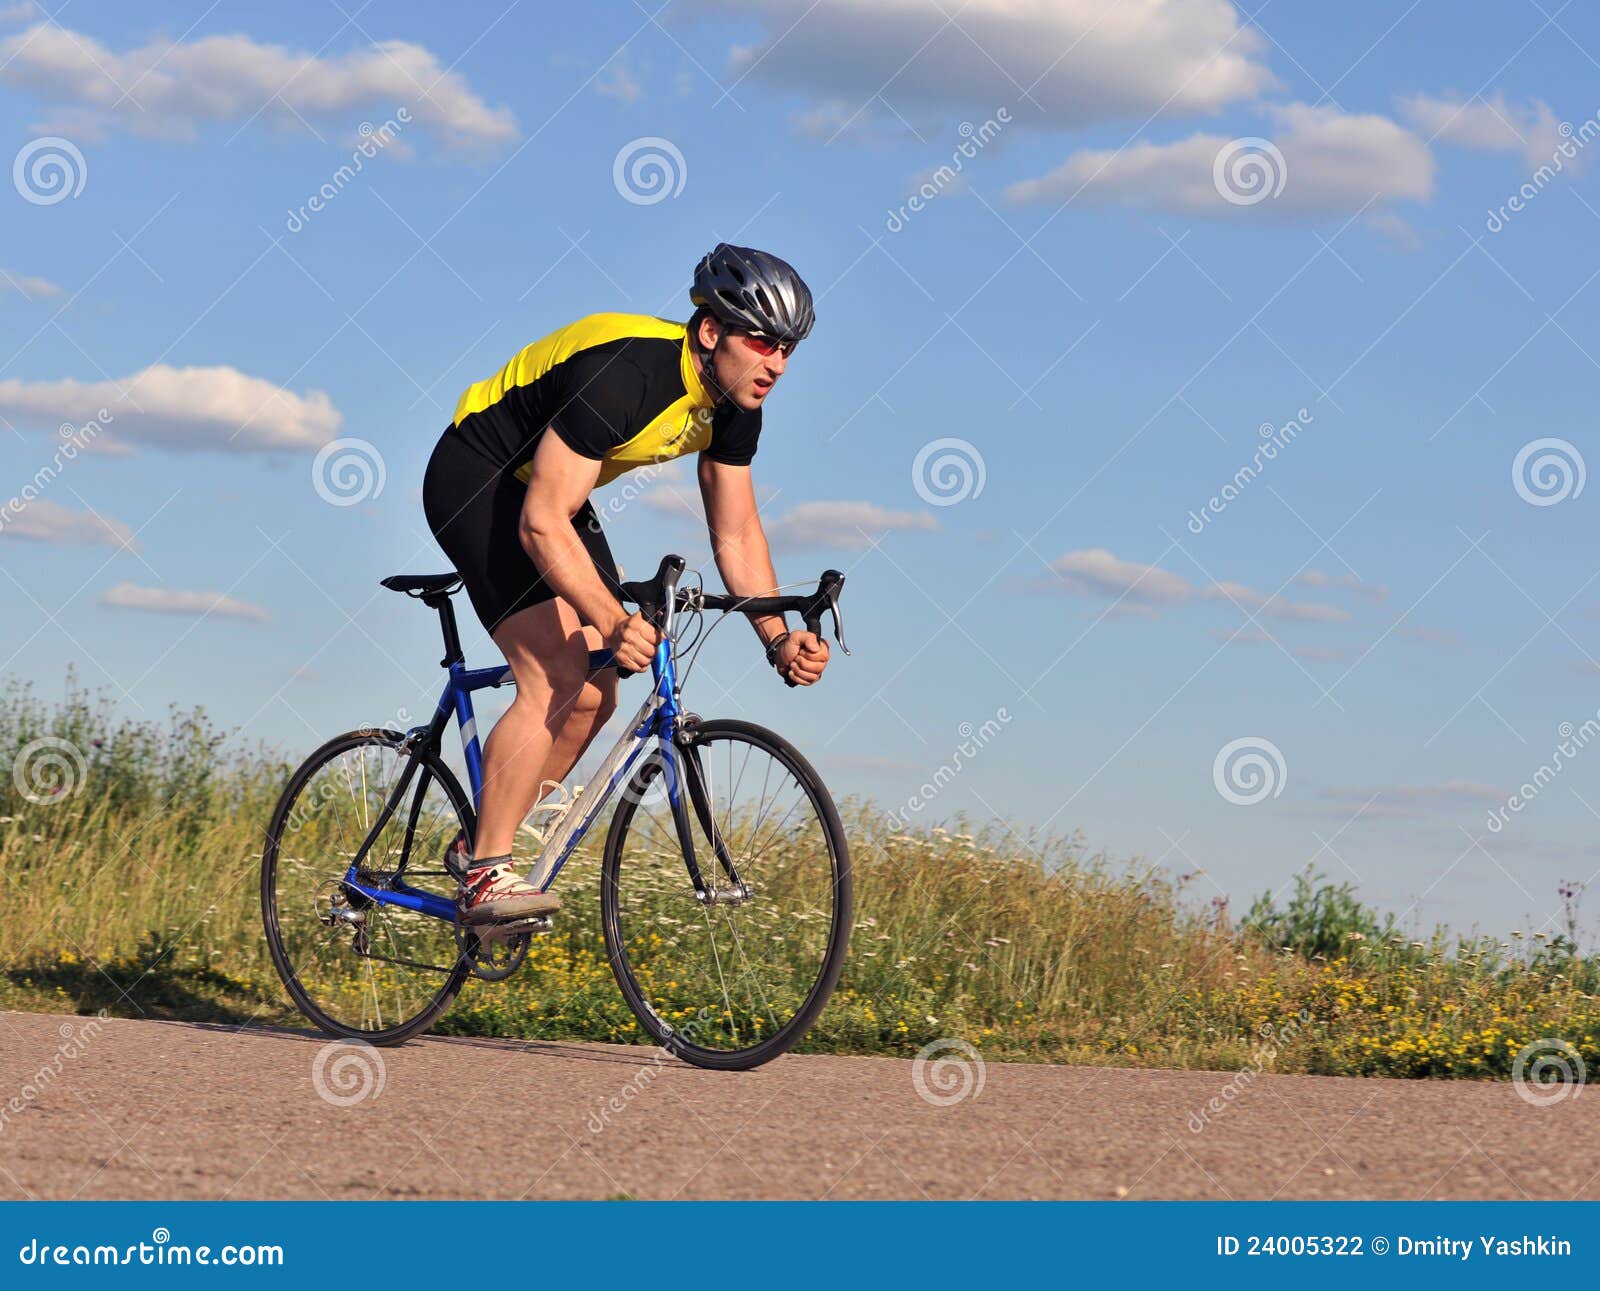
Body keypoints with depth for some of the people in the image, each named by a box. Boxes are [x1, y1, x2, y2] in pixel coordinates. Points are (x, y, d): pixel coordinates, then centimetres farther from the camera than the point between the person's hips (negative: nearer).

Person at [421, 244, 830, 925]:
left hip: (547, 489, 9)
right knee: (553, 682, -21)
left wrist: (778, 639, -14)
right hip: (476, 479, -9)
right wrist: (614, 624, -45)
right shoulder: (624, 373, -34)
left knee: (593, 696, 0)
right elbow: (542, 524, -36)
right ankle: (487, 875, -17)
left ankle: (487, 841, 15)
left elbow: (736, 535, 1)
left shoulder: (733, 406, -8)